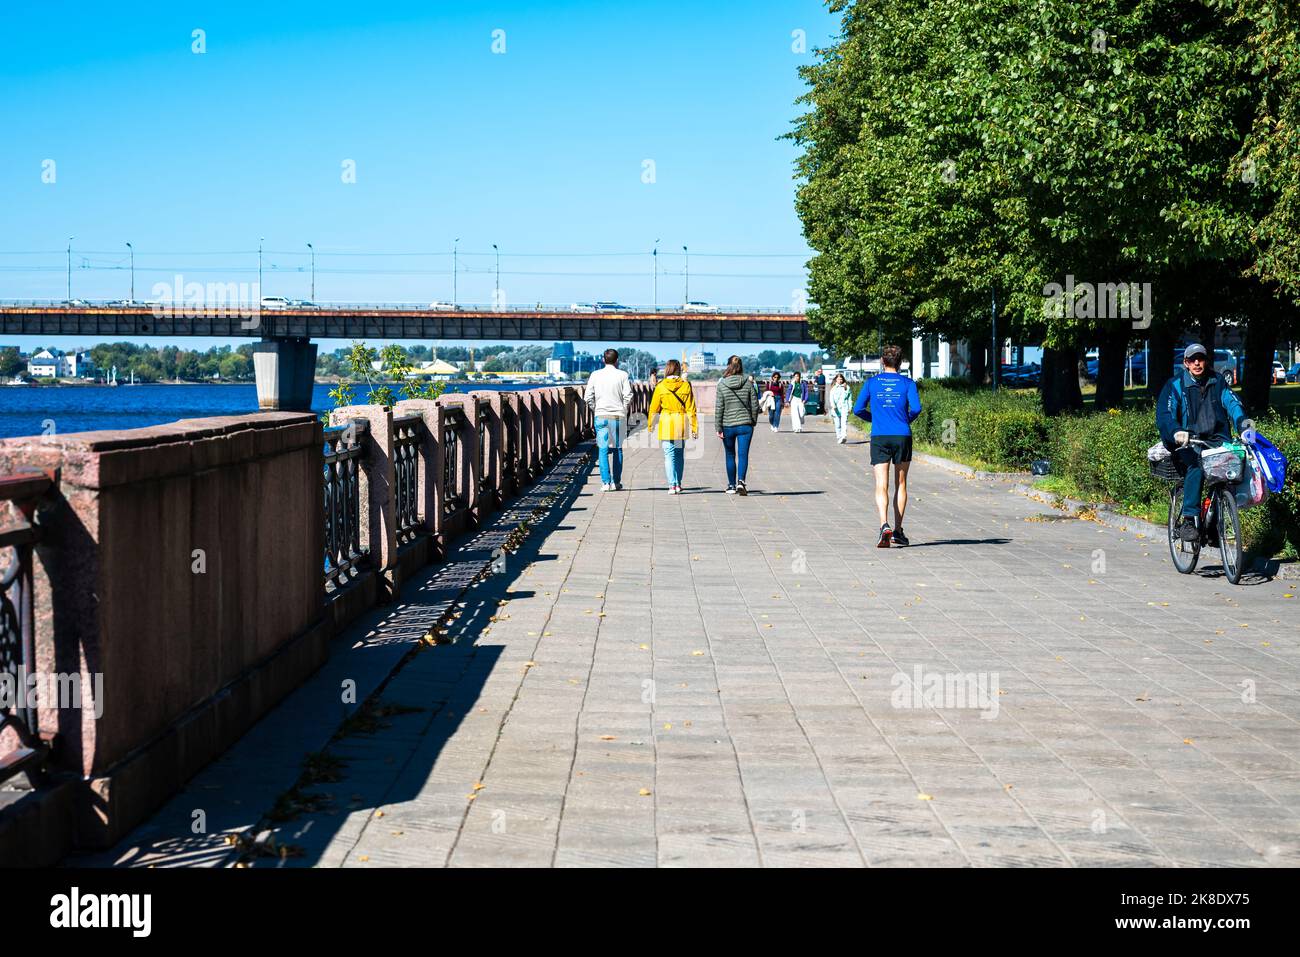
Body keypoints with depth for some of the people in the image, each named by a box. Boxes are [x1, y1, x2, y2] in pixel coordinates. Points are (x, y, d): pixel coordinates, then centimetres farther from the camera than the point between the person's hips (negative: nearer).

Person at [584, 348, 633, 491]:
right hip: (618, 416, -1)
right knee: (617, 449, 9)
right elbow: (628, 396, -7)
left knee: (603, 449, 1)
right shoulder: (622, 375, -3)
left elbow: (588, 397, 0)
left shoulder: (595, 375, 2)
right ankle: (616, 482, 8)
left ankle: (606, 482, -6)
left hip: (600, 416, 1)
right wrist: (624, 410, 9)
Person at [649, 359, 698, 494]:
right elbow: (691, 408, 0)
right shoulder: (686, 385, 0)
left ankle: (672, 485, -11)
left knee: (669, 454, -1)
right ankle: (678, 484, 21)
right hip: (682, 423, 2)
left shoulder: (660, 386, -3)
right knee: (680, 454, 15)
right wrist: (694, 427, 4)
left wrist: (651, 425, 15)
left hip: (666, 422, -2)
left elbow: (654, 408, 3)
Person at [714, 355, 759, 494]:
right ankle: (740, 481, -21)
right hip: (745, 425, 0)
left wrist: (718, 428, -3)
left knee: (730, 456, 14)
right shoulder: (748, 384, -3)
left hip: (728, 425, 0)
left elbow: (719, 408, -7)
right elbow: (755, 405, 1)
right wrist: (753, 421, 15)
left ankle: (731, 485, 19)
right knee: (743, 455, -1)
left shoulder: (722, 384, -7)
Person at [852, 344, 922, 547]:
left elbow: (858, 410, 1)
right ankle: (898, 530, 13)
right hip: (902, 436, 0)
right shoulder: (908, 383, 3)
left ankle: (884, 525, -26)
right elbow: (916, 408, -10)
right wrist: (907, 420, 11)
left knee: (881, 486, -5)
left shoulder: (871, 383, 5)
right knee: (901, 484, 13)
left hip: (879, 438, 0)